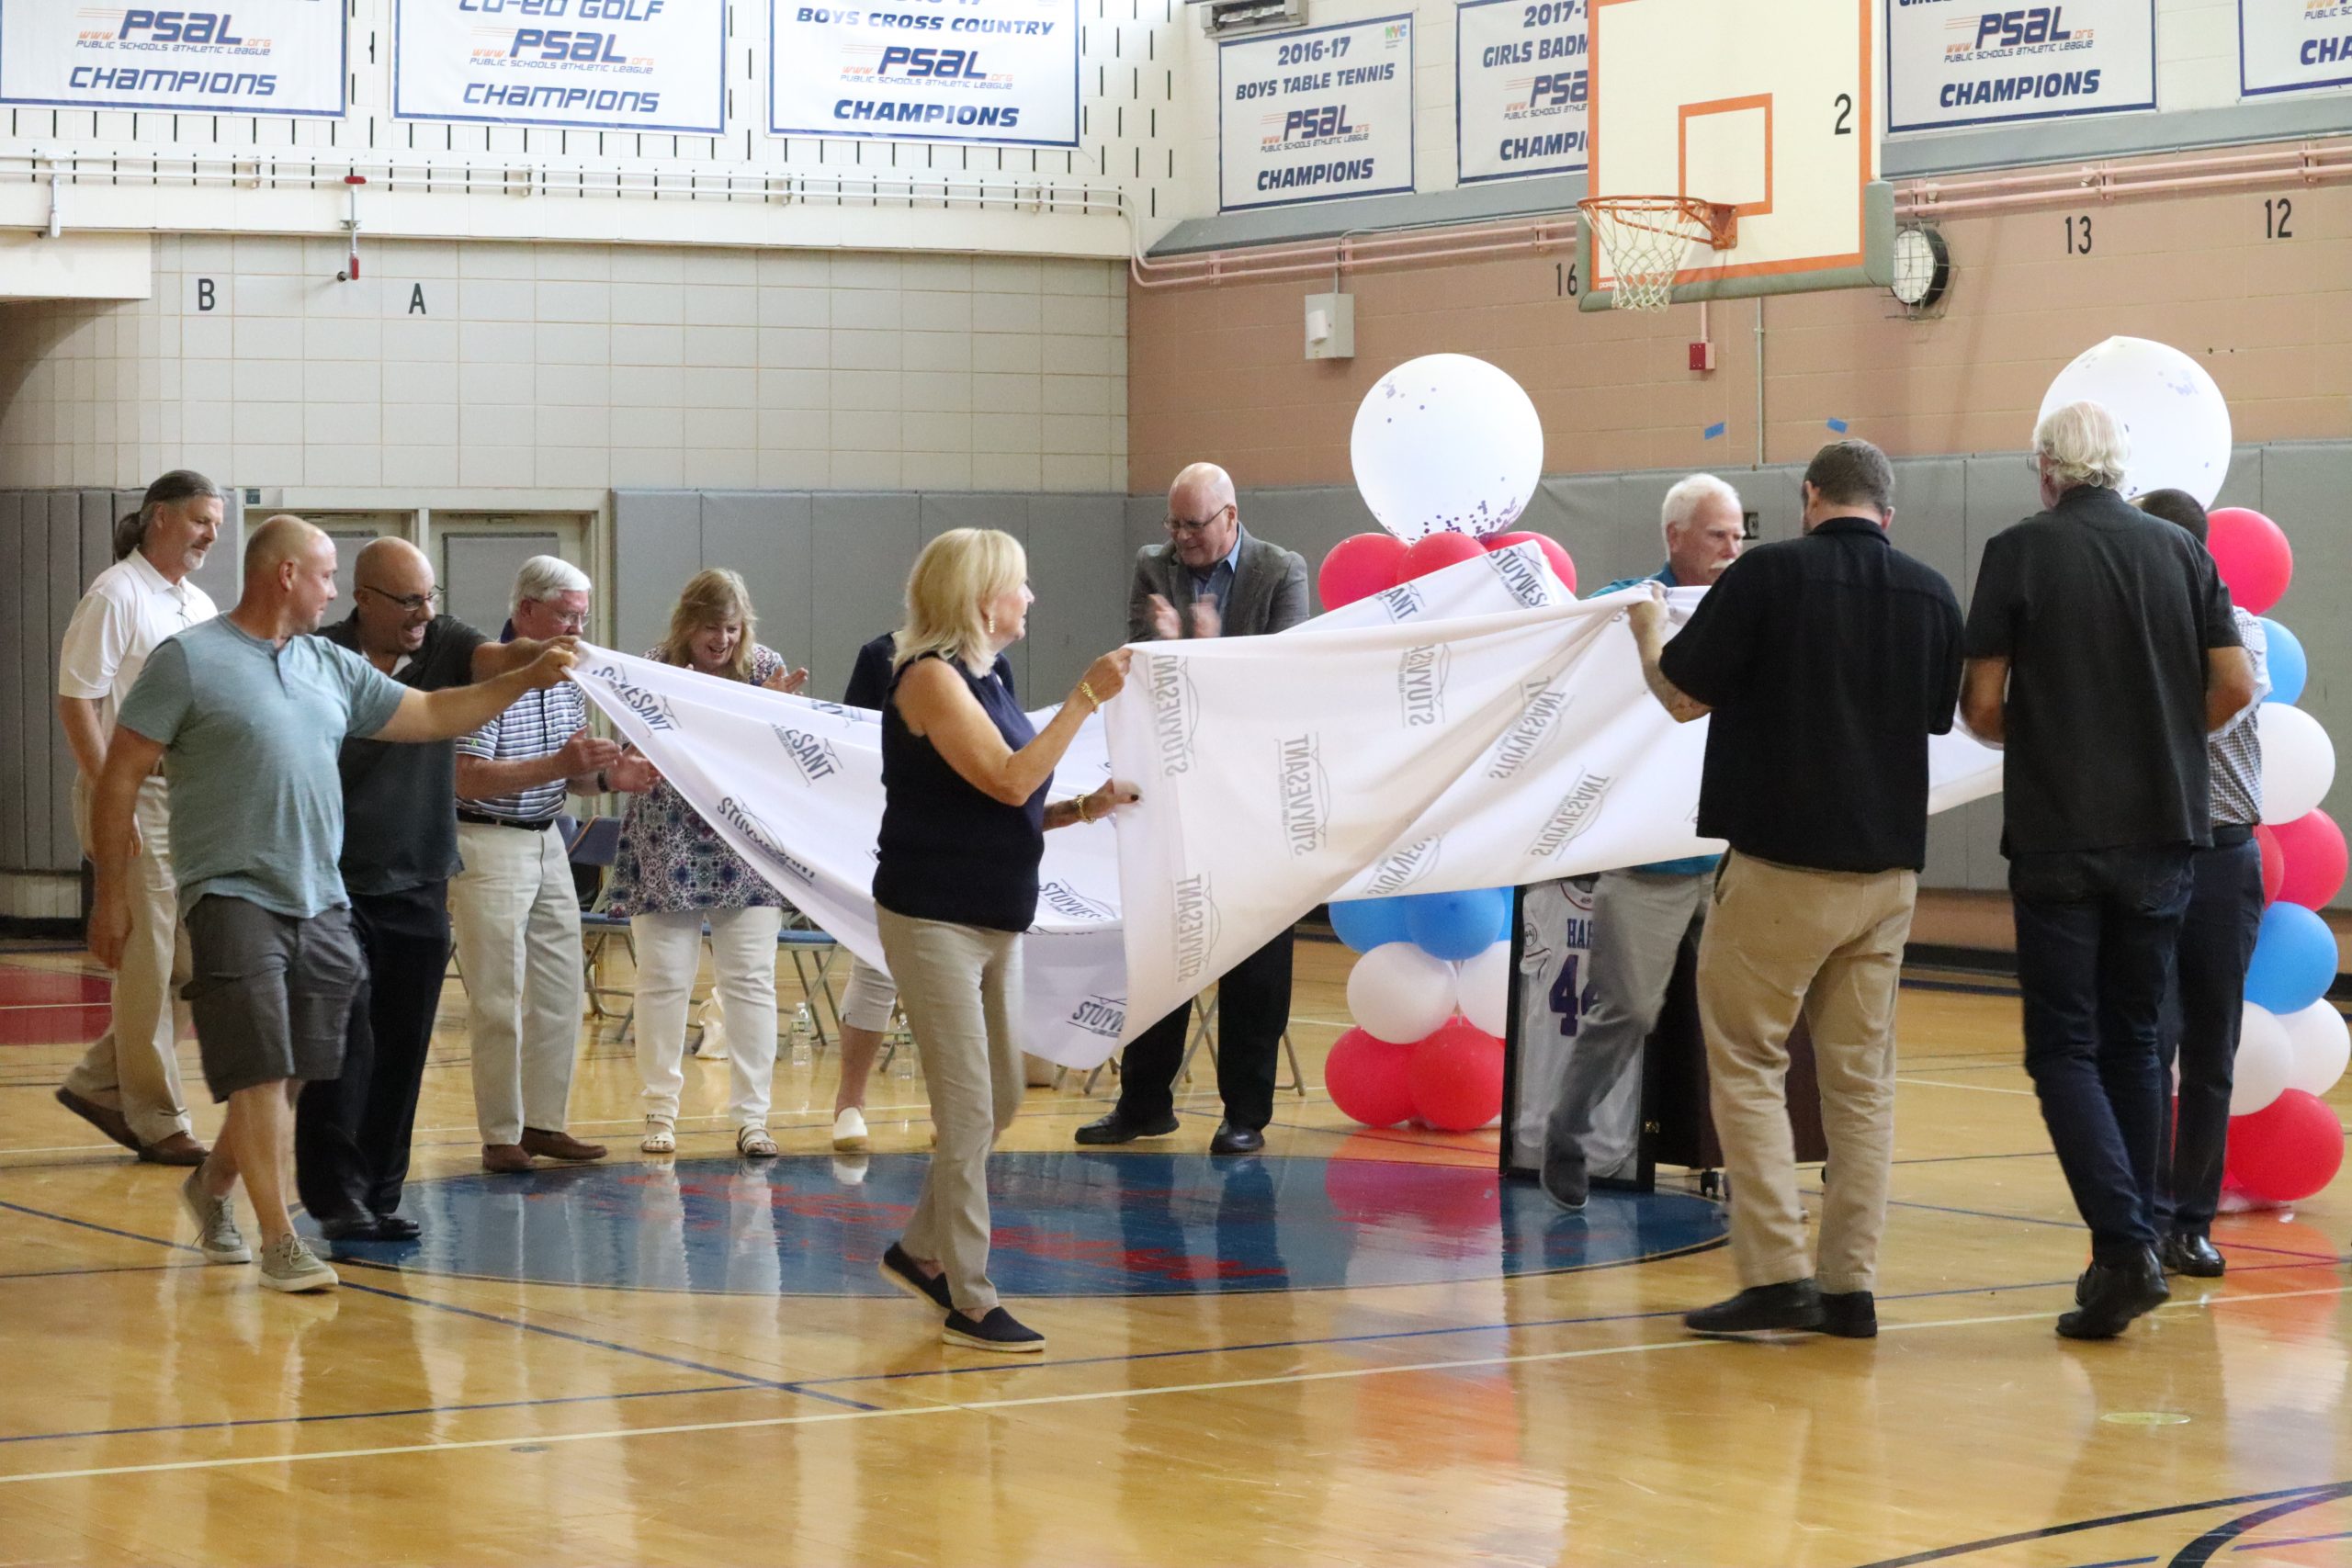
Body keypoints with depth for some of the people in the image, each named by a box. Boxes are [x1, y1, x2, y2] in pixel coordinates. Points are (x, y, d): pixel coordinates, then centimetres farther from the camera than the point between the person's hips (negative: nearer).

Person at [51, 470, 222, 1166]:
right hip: (133, 799, -8)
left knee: (198, 964, 8)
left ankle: (99, 1083, 20)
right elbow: (76, 702, -14)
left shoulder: (200, 606, 14)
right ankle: (157, 1121, 7)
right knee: (148, 966, -2)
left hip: (193, 802, 8)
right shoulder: (115, 596, -10)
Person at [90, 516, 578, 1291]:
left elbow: (432, 715, 22)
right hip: (233, 898, -7)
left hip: (321, 904, 7)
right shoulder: (189, 661, -5)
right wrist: (112, 894, -5)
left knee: (289, 1075, 10)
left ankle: (213, 1184, 34)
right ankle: (279, 1241, -2)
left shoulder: (333, 669, 14)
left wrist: (527, 679, 15)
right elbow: (120, 777, -4)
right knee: (262, 1073, -9)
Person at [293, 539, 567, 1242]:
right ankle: (336, 1196, -2)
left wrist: (544, 653, -39)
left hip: (419, 887, 4)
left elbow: (497, 659, -16)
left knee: (403, 1050, 7)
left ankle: (380, 1196, 16)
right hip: (337, 887, -4)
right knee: (344, 1043, -8)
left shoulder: (443, 644, 3)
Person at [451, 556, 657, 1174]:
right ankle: (501, 1136, 1)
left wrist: (608, 776, -4)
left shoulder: (570, 682, 10)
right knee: (500, 1001, -5)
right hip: (487, 847, -8)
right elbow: (468, 778, -22)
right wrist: (559, 765, -27)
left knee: (560, 994, 8)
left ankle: (544, 1123, 17)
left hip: (548, 843, 8)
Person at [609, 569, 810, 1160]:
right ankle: (661, 1112, 11)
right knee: (664, 979, 2)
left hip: (746, 852, 1)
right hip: (668, 848, -1)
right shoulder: (656, 669, -3)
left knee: (751, 980, -2)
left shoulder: (767, 667, 1)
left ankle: (751, 1117, 3)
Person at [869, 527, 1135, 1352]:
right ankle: (970, 1303, 1)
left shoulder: (982, 679, 13)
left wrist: (1084, 808, 3)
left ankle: (920, 1252, 29)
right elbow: (1009, 781, -23)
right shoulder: (930, 678, -14)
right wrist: (1087, 696, -21)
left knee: (1000, 1103, 15)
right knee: (968, 1112, -6)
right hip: (933, 919, -9)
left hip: (996, 922, 9)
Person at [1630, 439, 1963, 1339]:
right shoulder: (1928, 595, 5)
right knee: (1861, 1077, 10)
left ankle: (1776, 1275, -5)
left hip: (1781, 862, -5)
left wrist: (1648, 629, 15)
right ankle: (1850, 1287, 9)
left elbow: (1682, 695, -5)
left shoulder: (1769, 575, -9)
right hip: (1888, 867, 5)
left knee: (1746, 1064, 3)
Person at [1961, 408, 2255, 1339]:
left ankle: (2123, 1246, -17)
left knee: (2065, 1050, -1)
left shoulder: (2019, 552, -5)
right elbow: (2233, 685, 2)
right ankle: (2134, 1252, 16)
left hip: (2058, 834, -4)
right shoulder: (2180, 552, 6)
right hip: (2164, 831, 4)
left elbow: (1982, 709, -6)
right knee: (2133, 1044, 15)